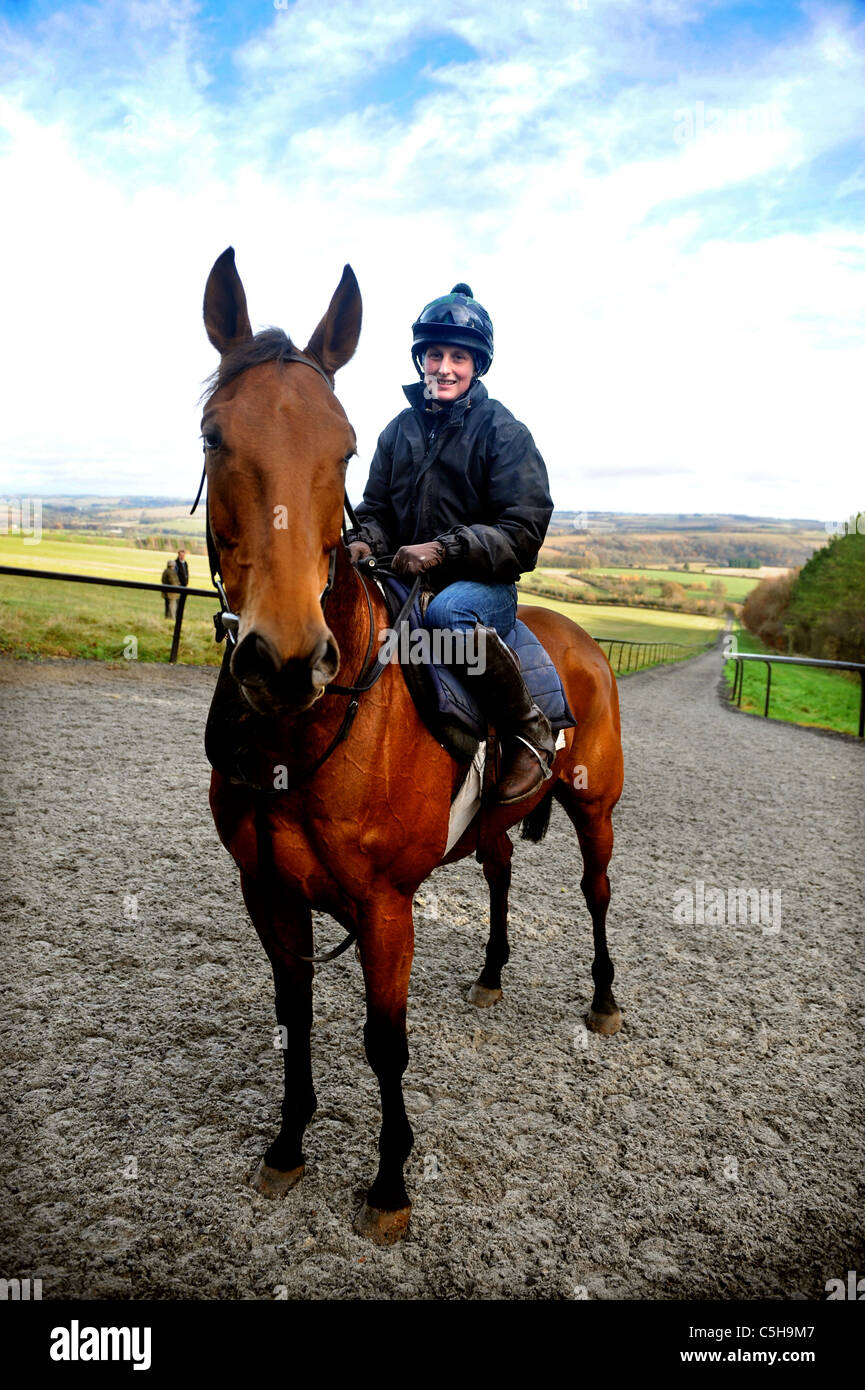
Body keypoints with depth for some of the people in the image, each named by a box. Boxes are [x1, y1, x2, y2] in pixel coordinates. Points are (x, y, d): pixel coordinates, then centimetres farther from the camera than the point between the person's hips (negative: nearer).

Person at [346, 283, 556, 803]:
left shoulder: (504, 432, -2)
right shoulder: (399, 430, 13)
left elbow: (524, 530, -11)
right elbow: (377, 510, 19)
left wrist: (443, 550, -24)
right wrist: (365, 543, -7)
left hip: (483, 584, -5)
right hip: (407, 579, 5)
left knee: (448, 612, -40)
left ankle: (530, 728, -20)